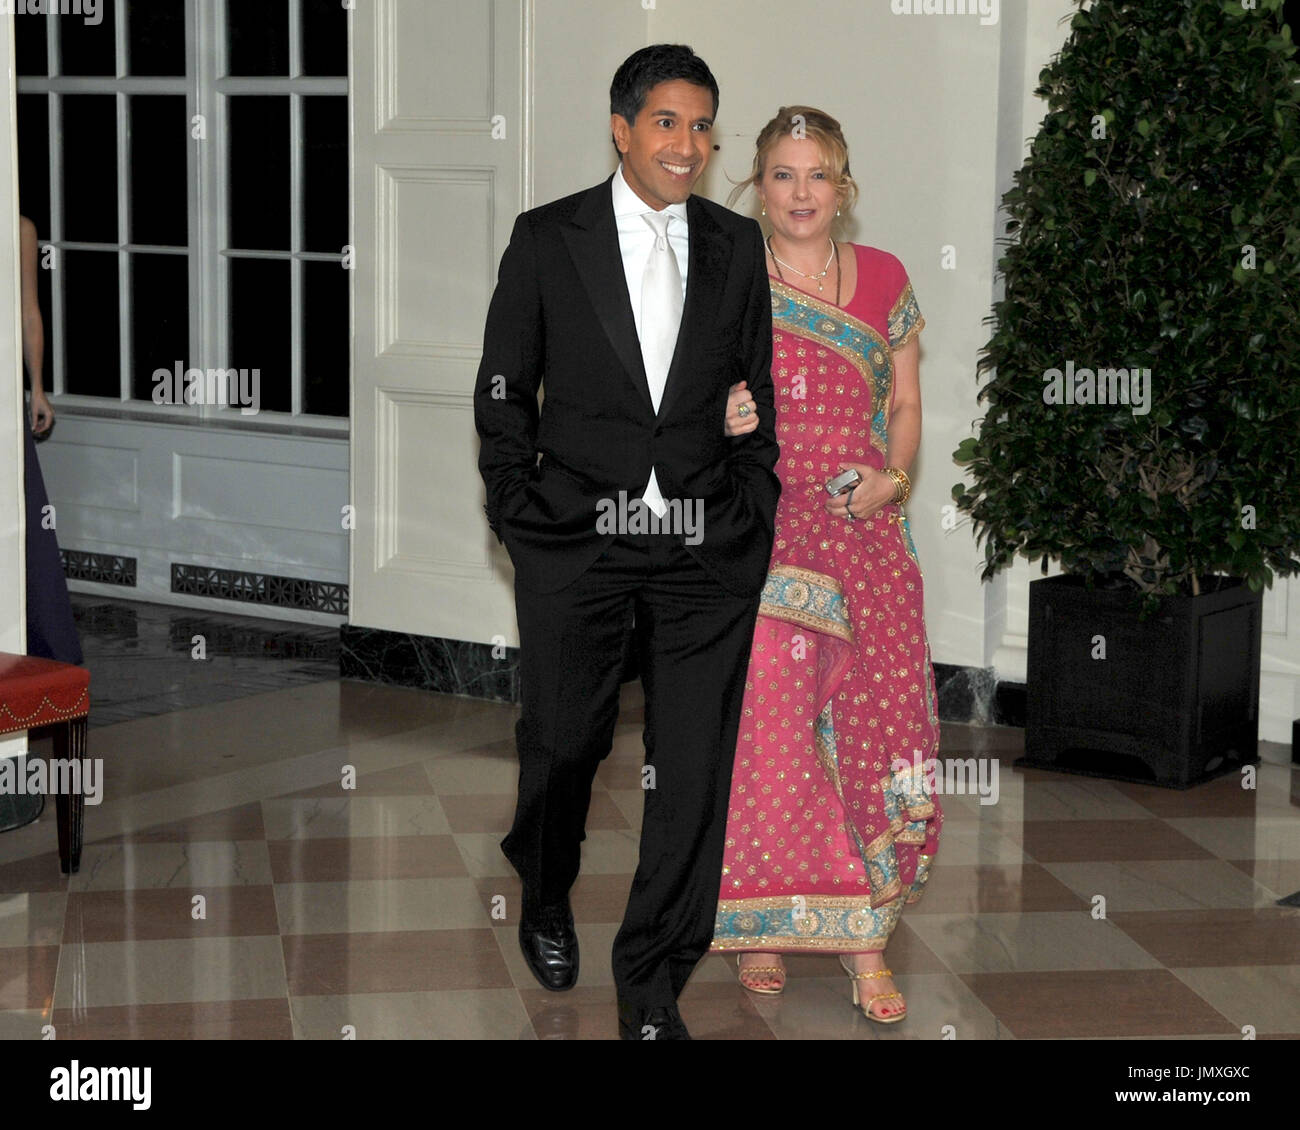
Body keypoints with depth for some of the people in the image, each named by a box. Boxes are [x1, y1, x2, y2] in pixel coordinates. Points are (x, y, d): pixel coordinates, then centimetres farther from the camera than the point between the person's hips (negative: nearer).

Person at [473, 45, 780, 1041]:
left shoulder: (737, 245, 9)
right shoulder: (547, 240, 2)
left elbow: (760, 388, 14)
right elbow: (502, 391, 5)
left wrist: (754, 511, 6)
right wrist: (522, 512, -2)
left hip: (708, 548, 2)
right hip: (575, 540, -1)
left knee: (695, 771, 0)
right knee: (563, 742, 9)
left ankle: (652, 987, 13)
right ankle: (546, 898, 41)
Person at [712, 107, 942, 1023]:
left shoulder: (884, 280, 8)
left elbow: (906, 406, 13)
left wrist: (893, 478, -6)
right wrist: (716, 422, -16)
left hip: (864, 531, 2)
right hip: (759, 524, -1)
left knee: (873, 723, -5)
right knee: (763, 721, -6)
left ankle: (864, 939, 3)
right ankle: (762, 921, 10)